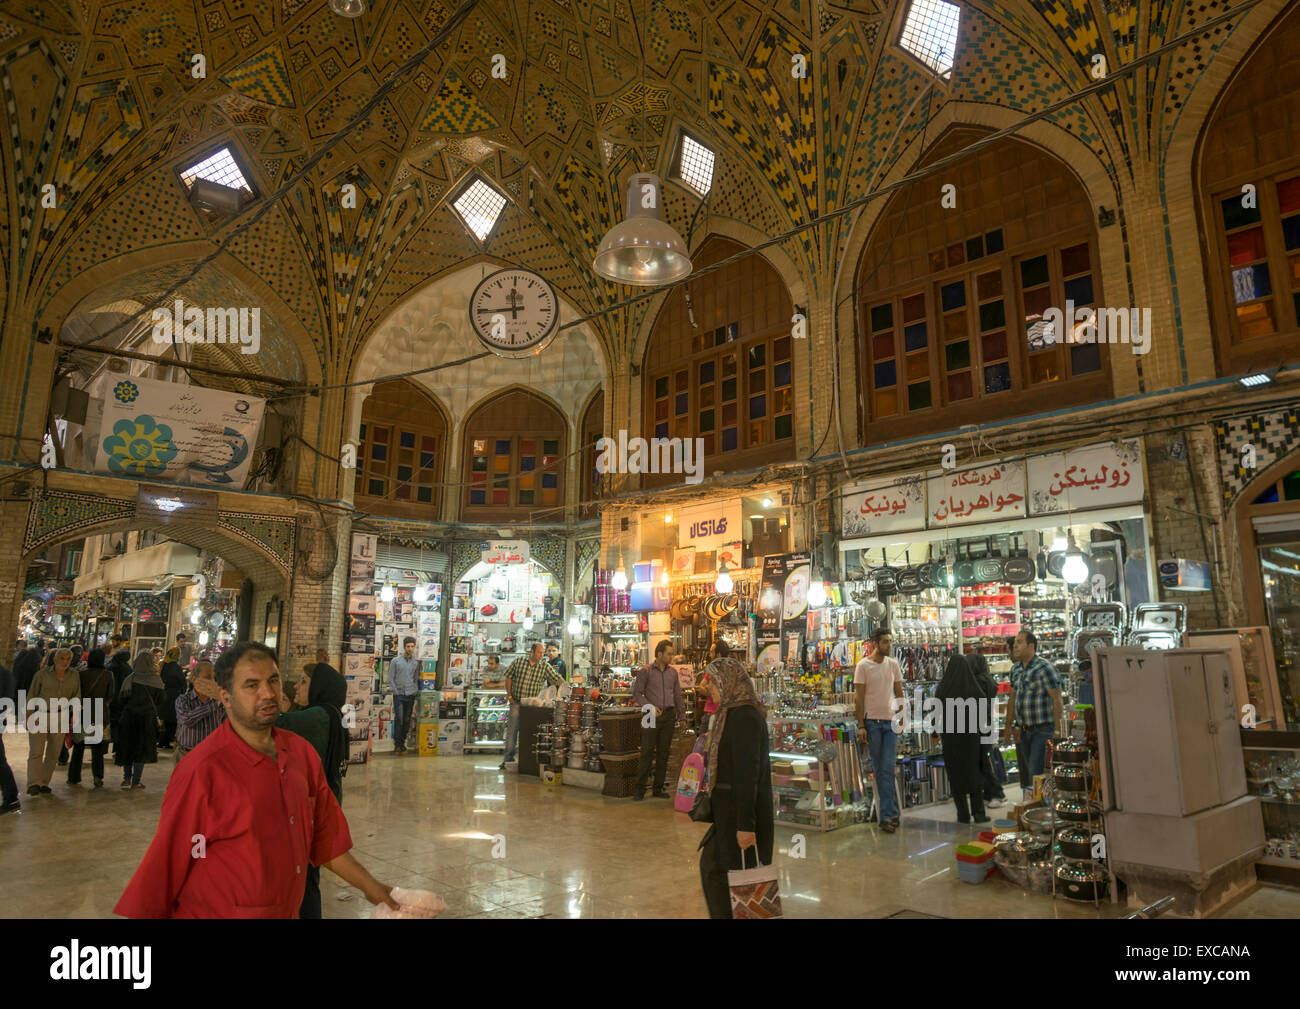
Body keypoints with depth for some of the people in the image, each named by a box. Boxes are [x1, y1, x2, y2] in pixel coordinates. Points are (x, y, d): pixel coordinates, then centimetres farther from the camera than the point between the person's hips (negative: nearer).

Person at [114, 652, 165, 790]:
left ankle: (127, 777, 11)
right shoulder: (156, 679, -8)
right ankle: (135, 782, 10)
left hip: (129, 716, 1)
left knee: (127, 747, 17)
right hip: (148, 718, -1)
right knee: (142, 749, 8)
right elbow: (162, 698, -3)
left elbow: (121, 697, -7)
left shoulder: (131, 679, -7)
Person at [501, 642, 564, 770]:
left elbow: (557, 679, -4)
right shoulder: (518, 662, 1)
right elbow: (509, 677, 7)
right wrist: (509, 696, 3)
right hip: (516, 703, 0)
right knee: (512, 731, 2)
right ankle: (508, 759, 12)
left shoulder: (545, 666, 0)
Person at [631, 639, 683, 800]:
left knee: (664, 753, 7)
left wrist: (680, 716, 14)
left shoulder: (673, 672, 11)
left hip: (668, 715, 4)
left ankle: (658, 788, 16)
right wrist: (650, 706, -16)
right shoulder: (646, 671, -3)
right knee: (647, 752, -5)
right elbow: (636, 693, -5)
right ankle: (639, 789, 1)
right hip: (652, 716, -4)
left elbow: (677, 695, 18)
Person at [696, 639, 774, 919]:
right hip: (729, 805, 10)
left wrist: (745, 825, -25)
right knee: (711, 865, 19)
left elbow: (748, 774, -25)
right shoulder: (732, 713, 9)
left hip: (741, 809, -10)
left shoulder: (744, 717, -22)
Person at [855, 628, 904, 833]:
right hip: (872, 721, -3)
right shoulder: (863, 666, -4)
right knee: (879, 769, 3)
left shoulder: (893, 664, 9)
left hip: (890, 722, 3)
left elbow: (899, 693, 16)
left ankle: (886, 815, 3)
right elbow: (859, 698, -5)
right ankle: (891, 812, 11)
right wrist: (861, 725, -9)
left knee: (887, 769, -2)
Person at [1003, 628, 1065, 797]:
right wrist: (1009, 725, 18)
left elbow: (1057, 700, -15)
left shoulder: (1045, 668, -14)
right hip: (1024, 730, 7)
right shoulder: (1015, 669, 10)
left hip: (1042, 729, -7)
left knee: (1036, 773, -10)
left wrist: (1058, 731, -18)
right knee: (1025, 772, 13)